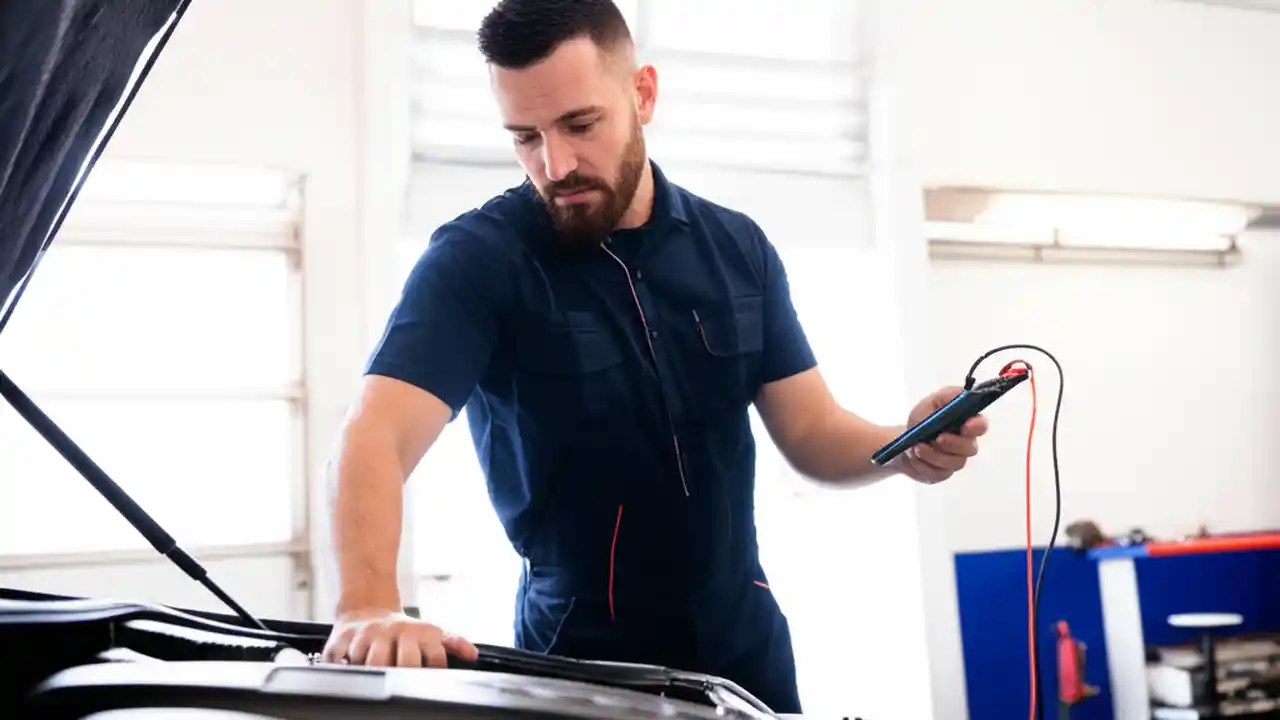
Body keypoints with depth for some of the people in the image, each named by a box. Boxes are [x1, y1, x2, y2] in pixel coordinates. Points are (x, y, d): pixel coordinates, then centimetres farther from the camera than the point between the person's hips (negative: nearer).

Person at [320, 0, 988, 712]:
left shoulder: (738, 247, 0)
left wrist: (904, 445, -20)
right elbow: (378, 438, -28)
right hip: (580, 656, -4)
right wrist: (370, 607, -47)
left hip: (744, 638, 4)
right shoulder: (476, 259, -16)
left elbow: (812, 430, 2)